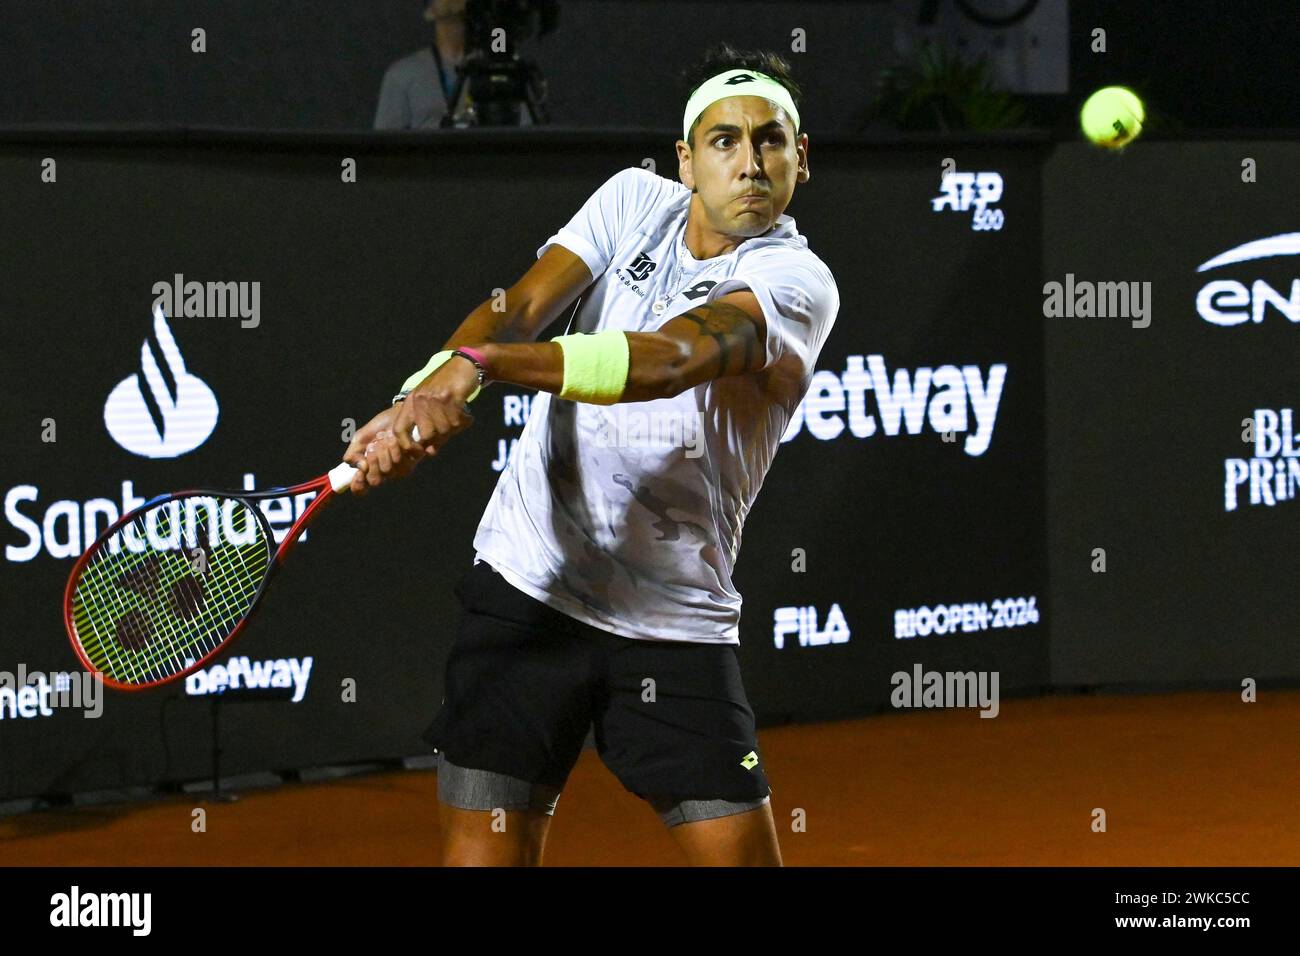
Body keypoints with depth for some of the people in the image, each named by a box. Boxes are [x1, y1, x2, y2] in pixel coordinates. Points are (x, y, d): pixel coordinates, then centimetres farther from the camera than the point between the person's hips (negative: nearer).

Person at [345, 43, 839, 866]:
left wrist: (480, 364, -41)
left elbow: (670, 358, -28)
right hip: (527, 586, 2)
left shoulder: (798, 281, -11)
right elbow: (521, 305, -8)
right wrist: (430, 389, -30)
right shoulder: (636, 201, 5)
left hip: (675, 621, -2)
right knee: (485, 853, -4)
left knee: (743, 853, -5)